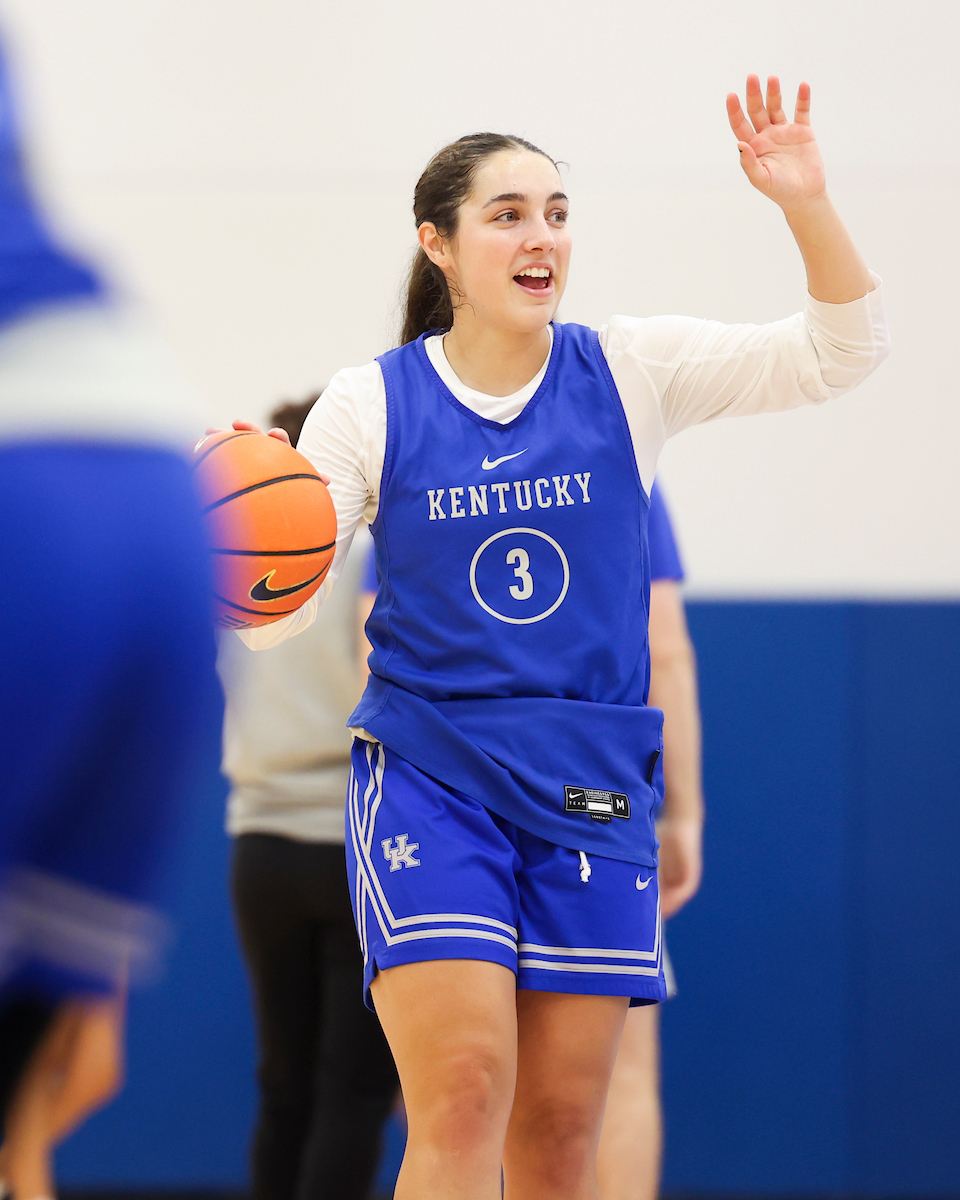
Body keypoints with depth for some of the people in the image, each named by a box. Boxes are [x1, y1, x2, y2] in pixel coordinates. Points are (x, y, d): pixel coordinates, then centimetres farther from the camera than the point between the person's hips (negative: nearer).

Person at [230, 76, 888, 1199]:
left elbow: (837, 354, -6)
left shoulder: (628, 372, 1)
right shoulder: (372, 403, -2)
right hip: (427, 772, -2)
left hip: (588, 786, 2)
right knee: (464, 1094, -18)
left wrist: (807, 207, -22)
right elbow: (272, 615, -2)